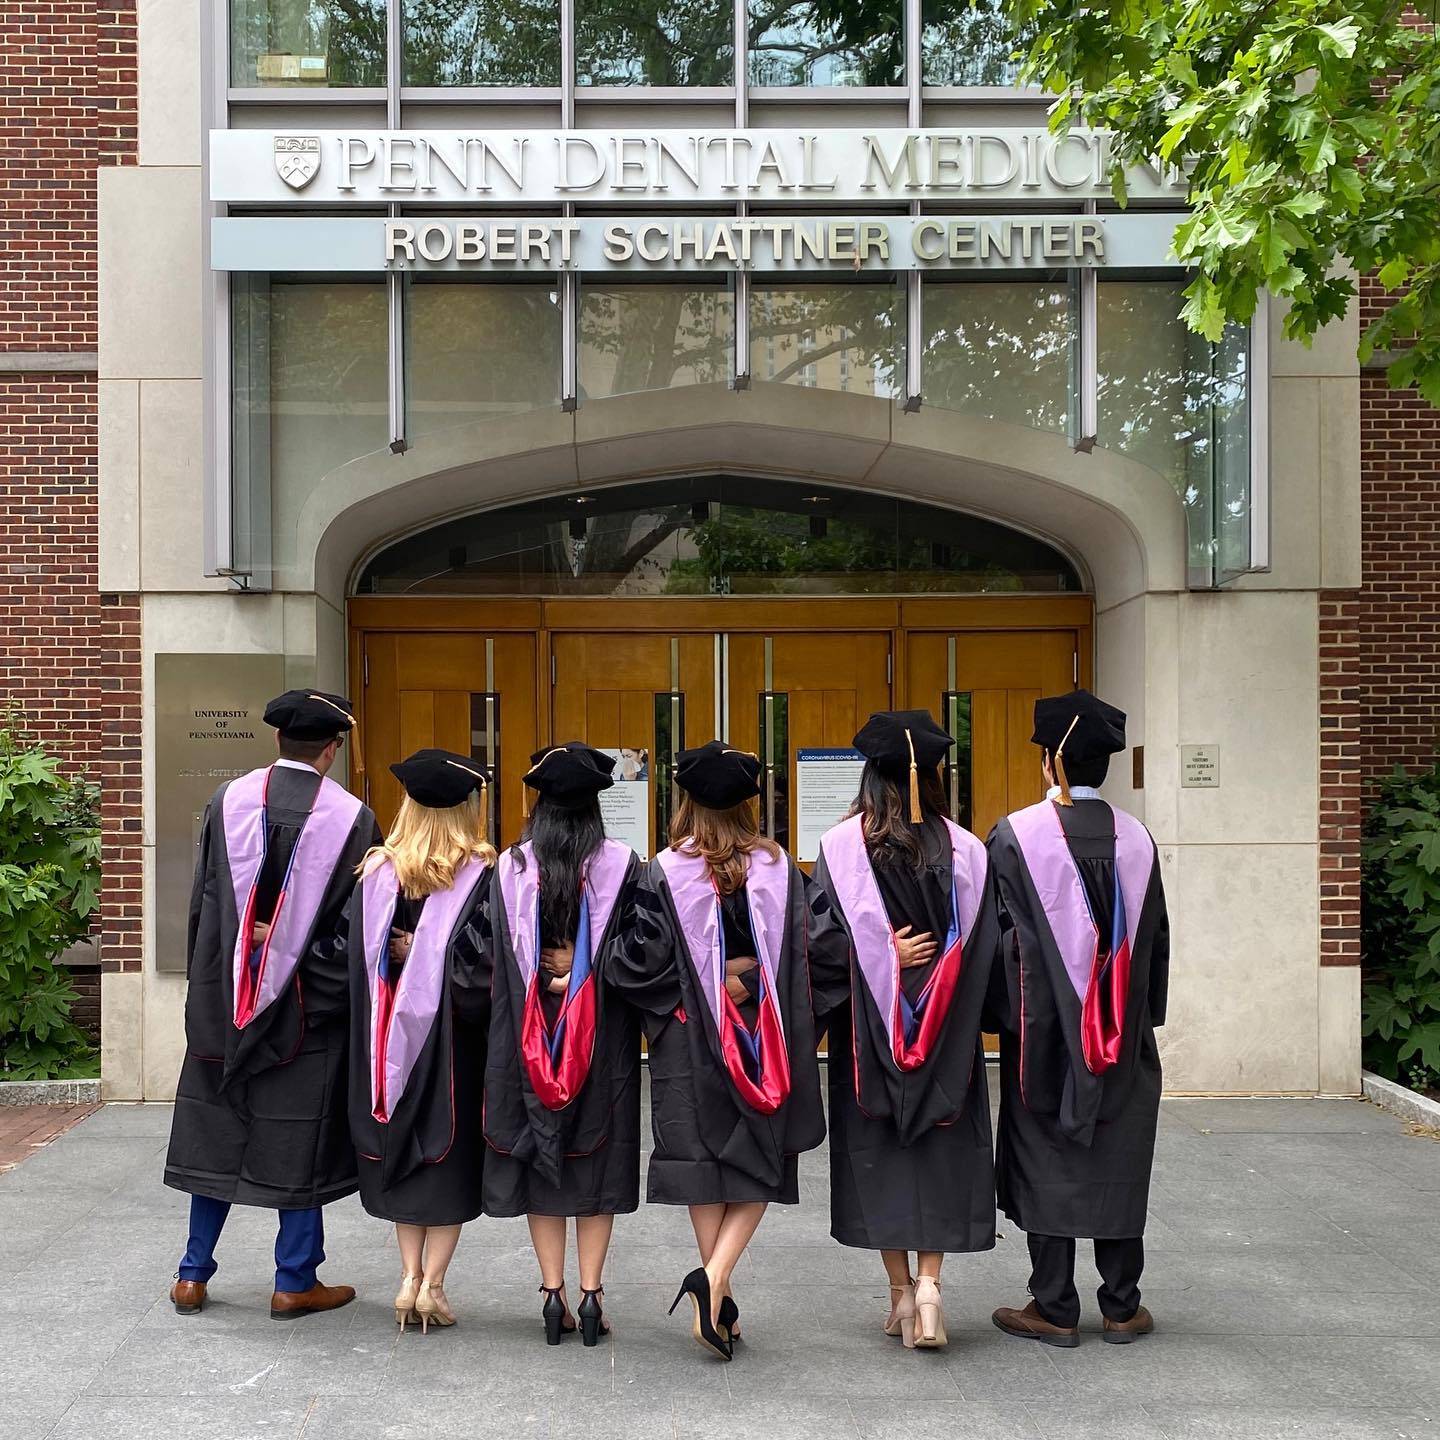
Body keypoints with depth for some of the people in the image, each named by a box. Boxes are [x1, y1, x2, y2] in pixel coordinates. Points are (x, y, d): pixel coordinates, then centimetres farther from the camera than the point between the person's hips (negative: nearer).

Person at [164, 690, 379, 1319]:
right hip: (311, 1003, -3)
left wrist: (209, 984, 13)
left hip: (224, 999, 3)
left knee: (216, 1131, 13)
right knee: (302, 1138, 7)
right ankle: (296, 1282, 14)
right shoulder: (352, 818, -10)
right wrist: (353, 994, 7)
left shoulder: (227, 802, -3)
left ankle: (194, 1275, 19)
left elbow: (202, 901, 4)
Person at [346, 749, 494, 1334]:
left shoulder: (376, 871, -1)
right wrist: (430, 958, -3)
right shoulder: (481, 875, -11)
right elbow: (484, 963, -15)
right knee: (450, 1154, 7)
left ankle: (410, 1278, 12)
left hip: (389, 1037, 3)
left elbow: (357, 957, 1)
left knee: (402, 1153, 14)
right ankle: (432, 1284, 5)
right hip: (456, 1042, -3)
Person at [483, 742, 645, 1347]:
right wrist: (586, 972, 5)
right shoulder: (622, 865, -7)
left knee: (539, 1156, 10)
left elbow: (491, 958, -1)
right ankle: (591, 1293, 6)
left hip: (526, 1043, 1)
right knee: (597, 1155, 7)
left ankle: (553, 1292, 8)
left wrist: (543, 979, 6)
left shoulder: (510, 868, -2)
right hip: (603, 1042, -1)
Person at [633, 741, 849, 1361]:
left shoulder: (665, 872, -7)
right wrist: (794, 1008, 8)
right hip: (768, 1039, 1)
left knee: (704, 1166, 9)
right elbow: (827, 941, -4)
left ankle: (720, 1307, 10)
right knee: (761, 1163, 11)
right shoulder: (779, 868, -1)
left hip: (691, 1039, -1)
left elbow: (646, 959, -10)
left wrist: (658, 1019, 7)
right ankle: (716, 1275, -11)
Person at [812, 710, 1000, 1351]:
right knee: (941, 1151, 9)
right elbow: (985, 947, -2)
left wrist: (885, 956, -5)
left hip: (869, 1032, -1)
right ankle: (928, 1283, -5)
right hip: (947, 1034, 1)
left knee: (878, 1154, 9)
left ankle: (901, 1294, 12)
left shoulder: (839, 847, -7)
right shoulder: (964, 848, -3)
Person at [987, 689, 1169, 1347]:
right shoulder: (1136, 838, 1)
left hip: (1044, 1028, -3)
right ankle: (1122, 1307, 18)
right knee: (1118, 1163, 11)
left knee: (1047, 1162, 5)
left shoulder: (1016, 836, -11)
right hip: (1123, 1035, 3)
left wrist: (1005, 1015, 0)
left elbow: (1002, 935, -10)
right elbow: (1156, 938, 8)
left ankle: (1055, 1310, 9)